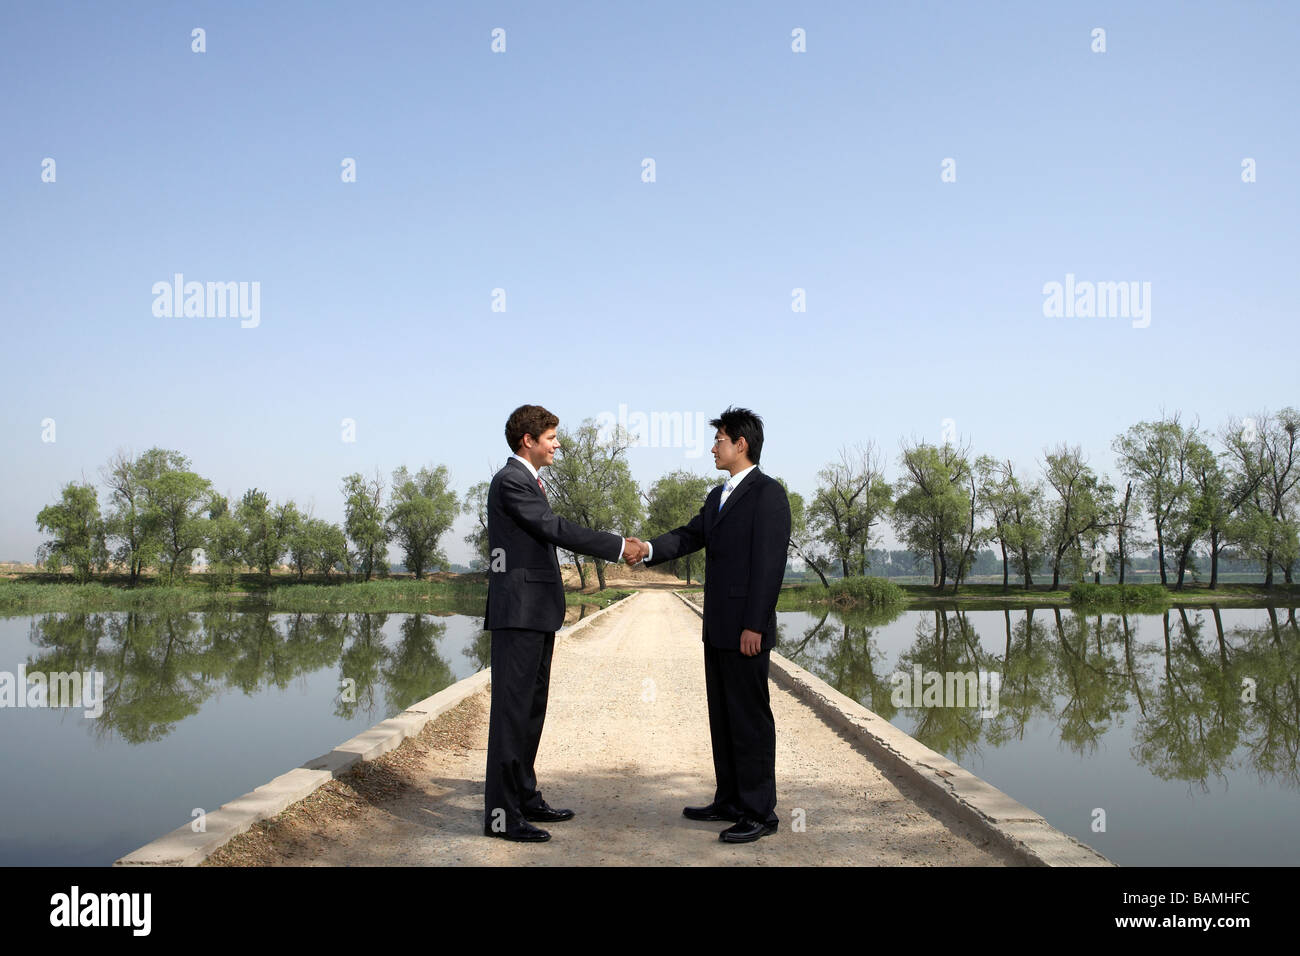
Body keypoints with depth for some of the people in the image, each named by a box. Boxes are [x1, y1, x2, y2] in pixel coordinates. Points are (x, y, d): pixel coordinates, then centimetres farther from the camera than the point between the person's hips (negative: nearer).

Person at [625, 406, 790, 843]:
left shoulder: (767, 494, -12)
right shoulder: (718, 496, 17)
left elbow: (769, 563, -17)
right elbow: (691, 535, 12)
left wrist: (754, 626, -20)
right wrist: (649, 548, -7)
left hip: (746, 630, -9)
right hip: (717, 628, 9)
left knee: (750, 718, -2)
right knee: (722, 716, 15)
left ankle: (759, 812, 7)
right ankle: (730, 801, 26)